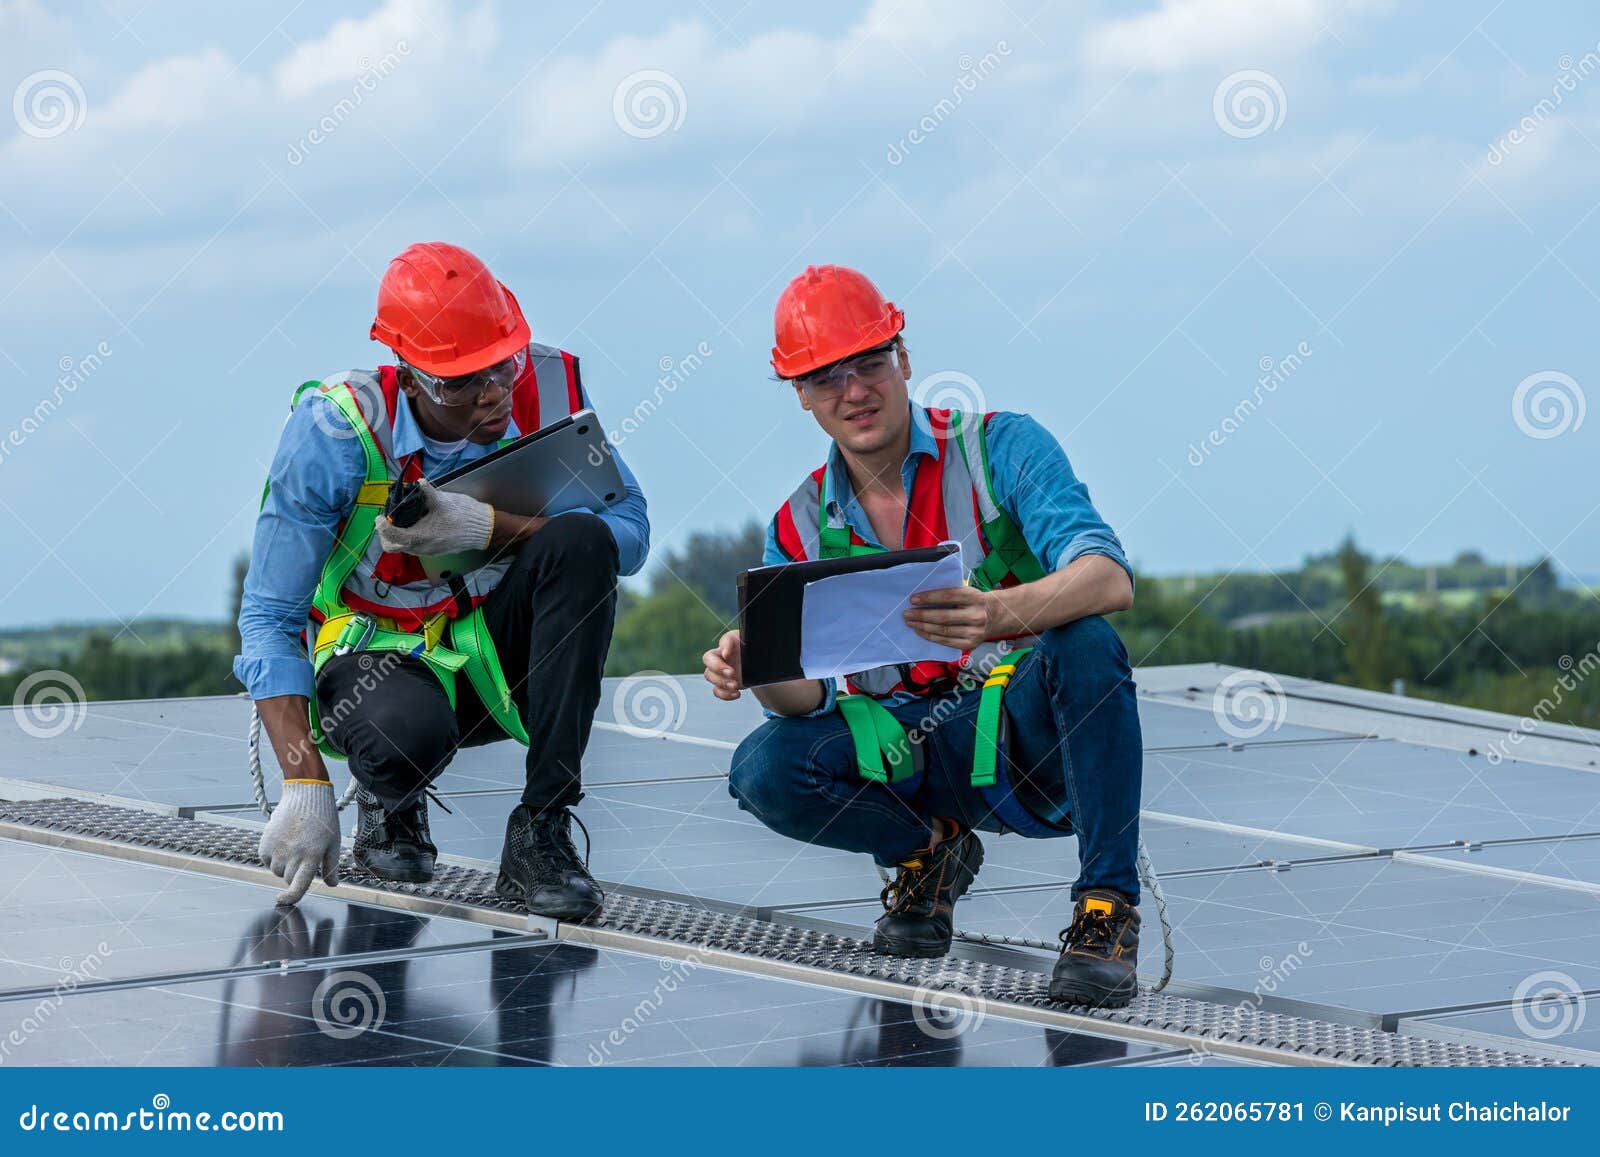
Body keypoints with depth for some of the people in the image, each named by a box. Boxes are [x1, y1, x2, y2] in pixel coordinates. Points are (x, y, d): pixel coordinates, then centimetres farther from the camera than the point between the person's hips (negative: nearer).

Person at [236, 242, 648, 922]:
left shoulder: (549, 388, -14)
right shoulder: (335, 429, -20)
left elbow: (630, 534, -13)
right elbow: (268, 618, -18)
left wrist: (488, 528, -30)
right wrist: (305, 785, -27)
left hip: (502, 657, 3)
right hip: (379, 656, -3)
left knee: (580, 541, -27)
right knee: (408, 732, -39)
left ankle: (541, 831, -23)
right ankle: (388, 797, 3)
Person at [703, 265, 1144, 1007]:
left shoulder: (1002, 448, -7)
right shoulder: (801, 527, 5)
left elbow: (1110, 580, -23)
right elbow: (807, 696, -2)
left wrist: (999, 614, -44)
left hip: (1030, 740, -3)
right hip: (913, 759, 3)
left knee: (1083, 643, -35)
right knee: (765, 770, -24)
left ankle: (1108, 908, -23)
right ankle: (928, 851, 7)